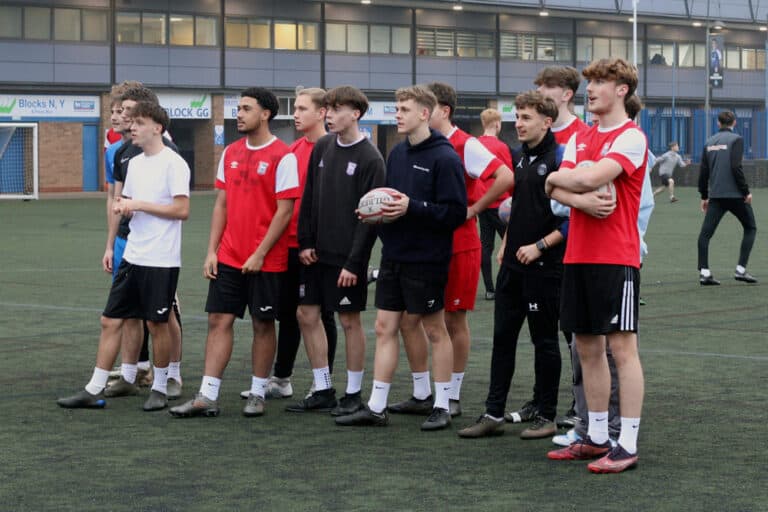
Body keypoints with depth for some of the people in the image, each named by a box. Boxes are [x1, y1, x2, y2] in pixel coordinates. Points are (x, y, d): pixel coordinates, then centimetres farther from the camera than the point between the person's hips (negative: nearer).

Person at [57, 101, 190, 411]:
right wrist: (122, 206, -1)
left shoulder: (173, 163, -11)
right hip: (133, 256, 8)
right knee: (111, 320, 6)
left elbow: (182, 210, -16)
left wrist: (139, 205, -15)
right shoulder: (135, 163, 13)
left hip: (161, 260, -7)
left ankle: (160, 389, 17)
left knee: (157, 323, 2)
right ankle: (95, 390, 11)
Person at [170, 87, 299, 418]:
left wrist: (260, 254, -14)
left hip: (265, 260, -5)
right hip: (228, 257, 5)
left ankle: (258, 394, 15)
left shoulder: (282, 156, -9)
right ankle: (207, 397, 3)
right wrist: (211, 251, 6)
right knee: (219, 320, 2)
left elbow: (285, 211, -11)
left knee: (263, 324, 5)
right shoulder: (231, 153, 10)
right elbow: (222, 204, 13)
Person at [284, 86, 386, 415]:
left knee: (349, 320, 1)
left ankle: (353, 394, 12)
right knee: (307, 314, 8)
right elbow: (309, 199, 11)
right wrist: (305, 242, 3)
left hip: (347, 256, -6)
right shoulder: (322, 147, 7)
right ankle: (323, 391, 18)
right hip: (317, 252, 7)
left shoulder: (370, 159, -11)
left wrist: (355, 261, -17)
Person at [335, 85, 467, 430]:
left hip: (427, 260, -7)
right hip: (393, 256, 7)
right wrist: (377, 210, -1)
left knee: (434, 330, 5)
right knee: (385, 327, 7)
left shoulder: (444, 158, -13)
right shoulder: (397, 154, 11)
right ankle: (376, 407, 12)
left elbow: (456, 212, -17)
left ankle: (442, 407, 16)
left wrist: (412, 207, -24)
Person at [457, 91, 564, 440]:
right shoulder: (523, 159, 12)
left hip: (543, 266, -8)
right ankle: (494, 414, 14)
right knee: (503, 337, 9)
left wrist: (539, 246, -18)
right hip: (513, 264, 8)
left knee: (544, 341, 3)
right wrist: (506, 243, 15)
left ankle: (546, 417, 12)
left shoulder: (559, 159, -13)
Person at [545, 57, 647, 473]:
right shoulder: (580, 139, 16)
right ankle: (596, 438, 20)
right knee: (587, 348, 11)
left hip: (616, 257, -8)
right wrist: (583, 200, -15)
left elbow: (591, 178, -21)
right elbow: (558, 191, 5)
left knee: (622, 347, -6)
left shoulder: (631, 137, -8)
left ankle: (627, 446, -3)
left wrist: (555, 178, -2)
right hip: (578, 254, 8)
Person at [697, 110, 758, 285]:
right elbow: (736, 168, -16)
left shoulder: (709, 142, 11)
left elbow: (703, 172, 12)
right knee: (750, 228, 11)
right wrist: (746, 192, -9)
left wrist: (704, 196, 19)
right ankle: (741, 269, 2)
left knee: (705, 233, 5)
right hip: (735, 195, -4)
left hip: (715, 196, 4)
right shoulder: (736, 139, -6)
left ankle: (704, 272, -5)